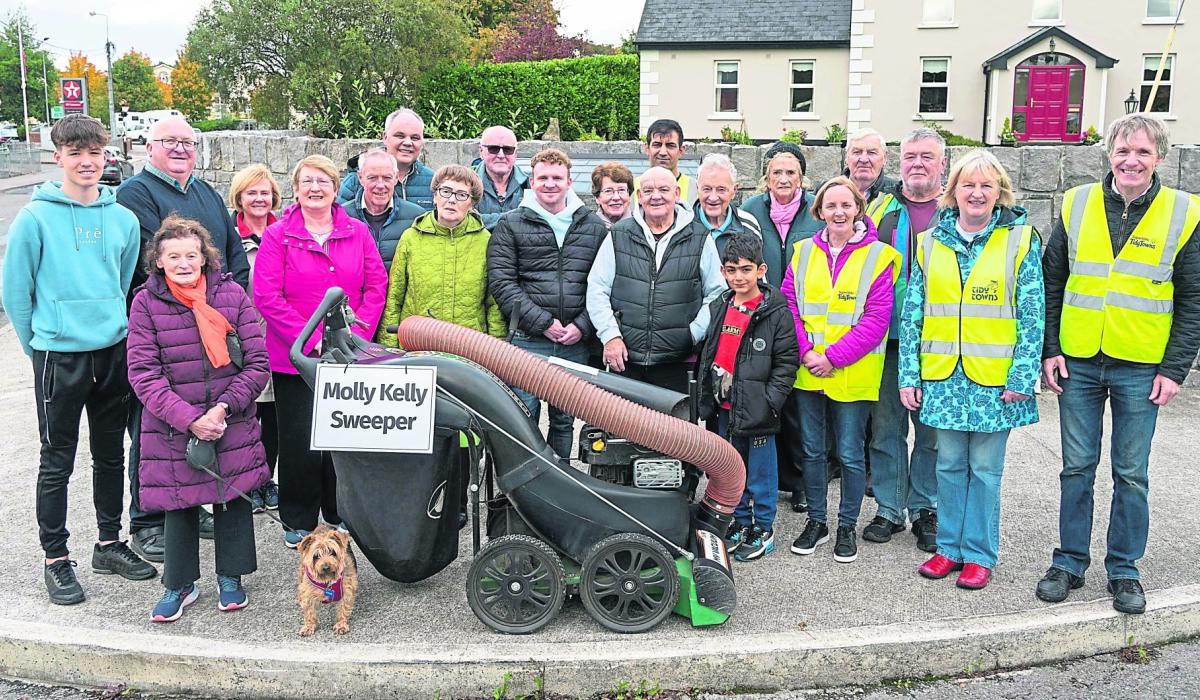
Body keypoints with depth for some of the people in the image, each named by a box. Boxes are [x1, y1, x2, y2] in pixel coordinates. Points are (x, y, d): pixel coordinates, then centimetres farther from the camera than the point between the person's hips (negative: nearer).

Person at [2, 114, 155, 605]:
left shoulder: (123, 219, 4)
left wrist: (114, 325, 13)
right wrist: (39, 346, 1)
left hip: (114, 351, 4)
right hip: (59, 357, -4)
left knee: (111, 454, 14)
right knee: (58, 462, 4)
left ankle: (109, 543, 28)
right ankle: (56, 559, 17)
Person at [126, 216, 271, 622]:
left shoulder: (231, 294, -2)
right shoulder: (147, 303, -4)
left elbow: (257, 364, -3)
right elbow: (143, 374, -8)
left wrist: (225, 406, -15)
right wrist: (188, 419, -17)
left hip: (234, 427, 1)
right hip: (172, 429, -1)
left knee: (234, 497, 10)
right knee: (179, 504, 8)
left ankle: (230, 577, 29)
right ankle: (180, 585, 27)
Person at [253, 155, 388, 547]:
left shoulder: (357, 232, 8)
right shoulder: (277, 236, -1)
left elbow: (376, 286, 5)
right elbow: (267, 297, -7)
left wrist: (356, 334, -7)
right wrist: (311, 340, -14)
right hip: (295, 359, -2)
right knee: (300, 441, 1)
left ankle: (340, 513, 27)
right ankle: (298, 521, 18)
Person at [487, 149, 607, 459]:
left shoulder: (594, 227, 11)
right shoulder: (510, 225, 4)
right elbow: (501, 282, -4)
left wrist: (582, 326, -7)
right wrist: (543, 322, -10)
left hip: (576, 343, 2)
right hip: (527, 340, -2)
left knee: (564, 420, 11)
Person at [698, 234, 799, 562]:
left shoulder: (775, 311, -10)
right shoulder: (718, 307, 7)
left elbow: (787, 361, -10)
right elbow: (706, 353, 16)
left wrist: (769, 402, -16)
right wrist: (706, 395, 12)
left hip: (757, 409, -6)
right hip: (725, 406, 6)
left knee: (761, 471, 5)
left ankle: (763, 529, 20)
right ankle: (740, 522, 32)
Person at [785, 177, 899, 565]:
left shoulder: (877, 256, -5)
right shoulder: (804, 252, 6)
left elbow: (875, 319, -11)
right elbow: (789, 305, 3)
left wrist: (833, 357, -16)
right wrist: (806, 352, -11)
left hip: (853, 375, -3)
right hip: (808, 371, 3)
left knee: (850, 454, 5)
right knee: (812, 450, 13)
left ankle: (847, 526, 22)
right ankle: (816, 521, 28)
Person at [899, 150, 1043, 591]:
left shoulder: (1021, 240, -1)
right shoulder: (931, 243, 6)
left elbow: (1032, 315, -4)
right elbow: (912, 313, 6)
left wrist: (1023, 376, -11)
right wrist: (909, 375, 2)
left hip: (994, 377, -2)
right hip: (943, 375, 3)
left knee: (985, 468, 7)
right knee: (949, 464, 12)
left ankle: (979, 554, 20)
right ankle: (950, 546, 25)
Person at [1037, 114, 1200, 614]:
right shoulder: (1077, 205, 2)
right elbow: (1051, 283, 6)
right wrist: (1049, 350, 0)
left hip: (1142, 368, -1)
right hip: (1078, 364, 1)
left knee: (1131, 475, 8)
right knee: (1077, 468, 9)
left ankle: (1124, 569, 22)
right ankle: (1070, 562, 21)